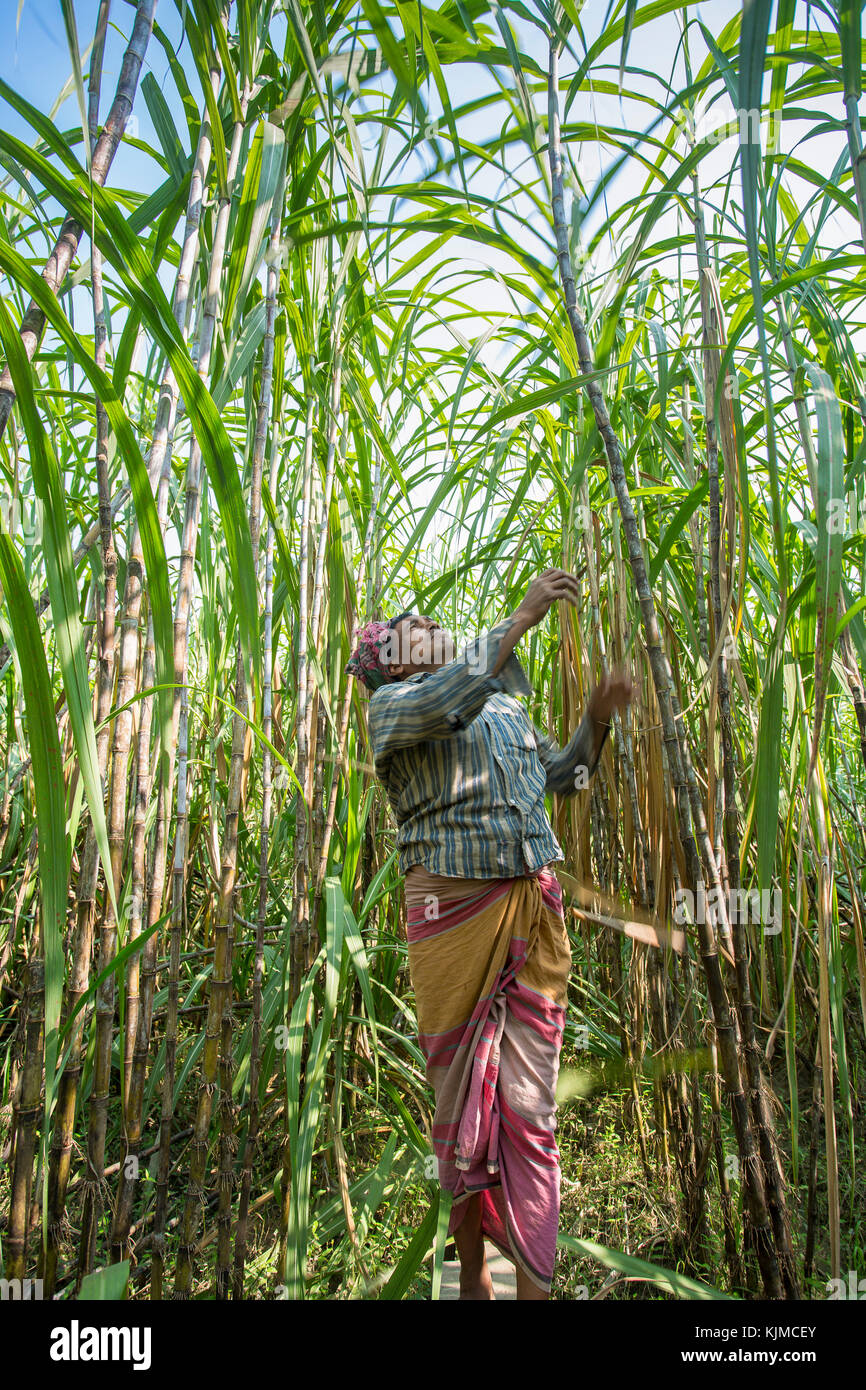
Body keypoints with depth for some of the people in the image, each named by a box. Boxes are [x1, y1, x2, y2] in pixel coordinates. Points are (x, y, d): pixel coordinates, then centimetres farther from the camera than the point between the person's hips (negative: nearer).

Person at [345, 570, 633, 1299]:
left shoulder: (505, 705, 17)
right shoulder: (392, 706, -1)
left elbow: (561, 774, 26)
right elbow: (452, 698, -23)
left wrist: (598, 716, 10)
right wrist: (523, 617, -19)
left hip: (534, 912, 4)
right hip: (453, 914, -4)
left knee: (528, 1102, 6)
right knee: (462, 1094, 10)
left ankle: (535, 1284, 19)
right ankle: (473, 1276, 33)